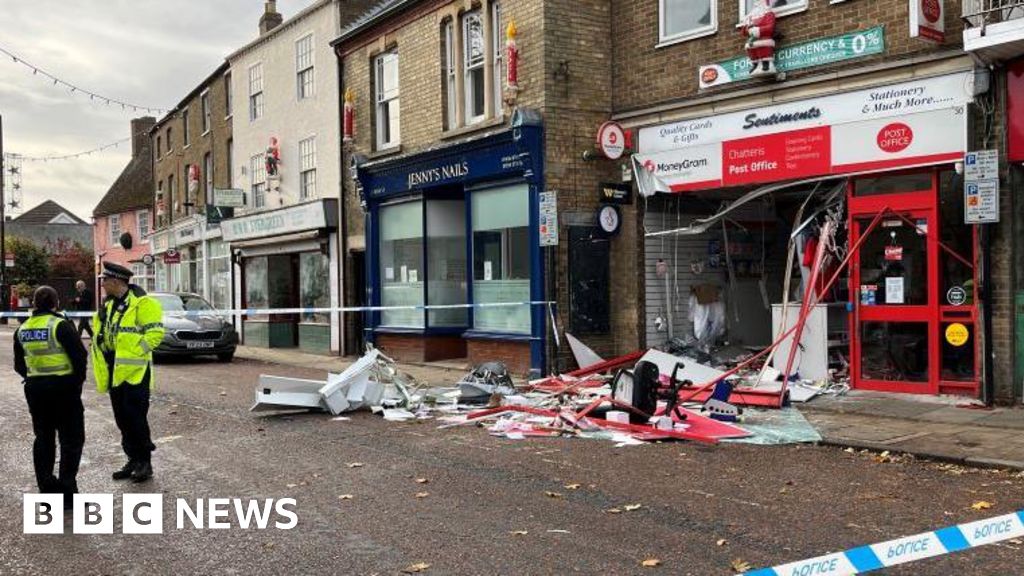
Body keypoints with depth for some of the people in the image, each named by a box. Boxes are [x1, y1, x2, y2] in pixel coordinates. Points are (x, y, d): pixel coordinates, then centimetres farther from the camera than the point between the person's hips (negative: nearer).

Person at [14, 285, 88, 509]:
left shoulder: (22, 329, 6)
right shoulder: (61, 325, -12)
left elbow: (19, 364, 11)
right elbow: (79, 355, -15)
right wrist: (78, 379, -1)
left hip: (34, 388, 6)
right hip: (63, 387, -5)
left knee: (43, 438, 16)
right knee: (71, 439, 2)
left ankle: (47, 488, 19)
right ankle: (67, 492, -2)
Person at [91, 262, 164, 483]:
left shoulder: (142, 303, -12)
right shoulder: (108, 305, 14)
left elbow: (155, 332, -17)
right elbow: (99, 331, 23)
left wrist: (133, 352, -20)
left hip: (134, 371, -9)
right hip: (114, 371, 9)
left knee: (136, 417, -6)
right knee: (122, 419, 13)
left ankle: (144, 462, 4)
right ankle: (133, 459, 23)